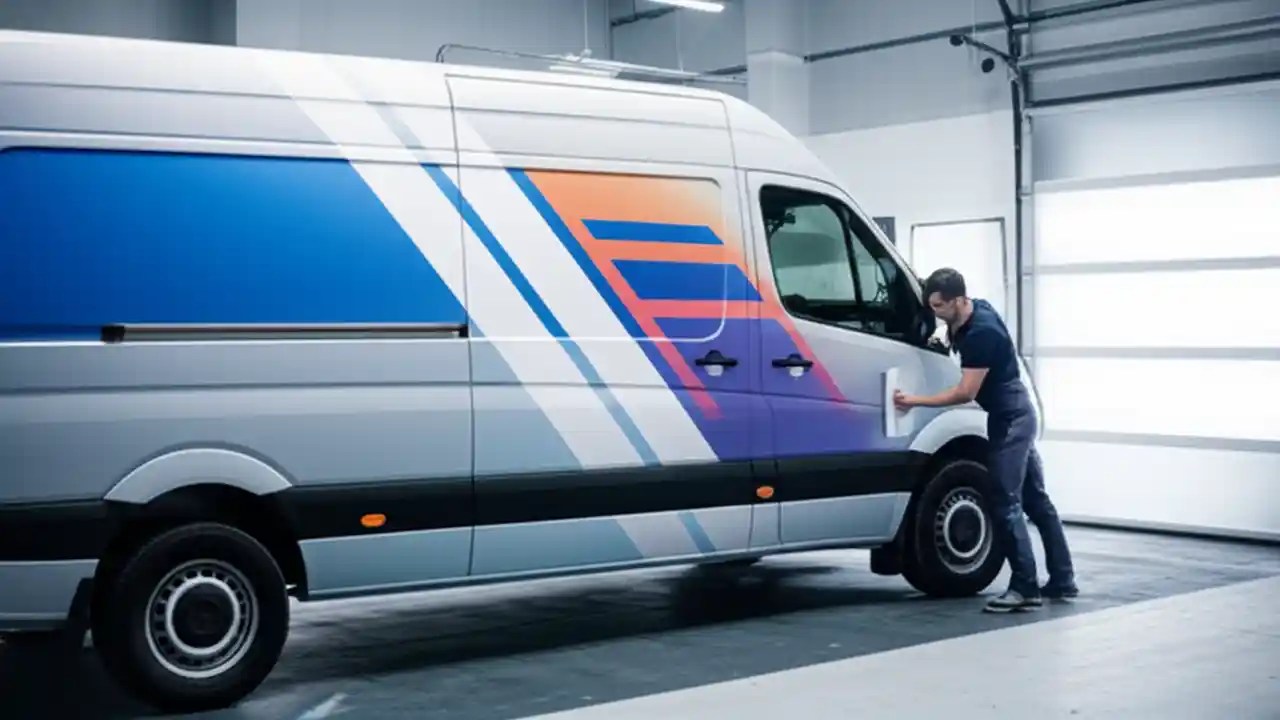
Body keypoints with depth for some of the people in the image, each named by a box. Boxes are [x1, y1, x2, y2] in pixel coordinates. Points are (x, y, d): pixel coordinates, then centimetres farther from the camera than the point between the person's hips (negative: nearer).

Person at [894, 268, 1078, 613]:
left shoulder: (983, 332, -24)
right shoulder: (974, 312, 4)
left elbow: (965, 393, -23)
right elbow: (960, 340, 29)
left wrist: (914, 401, -21)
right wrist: (952, 335, 9)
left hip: (1010, 418, -10)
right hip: (1016, 415, 10)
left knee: (1005, 504, -10)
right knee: (1035, 499, 12)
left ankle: (1025, 587, -7)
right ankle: (1062, 580, 18)